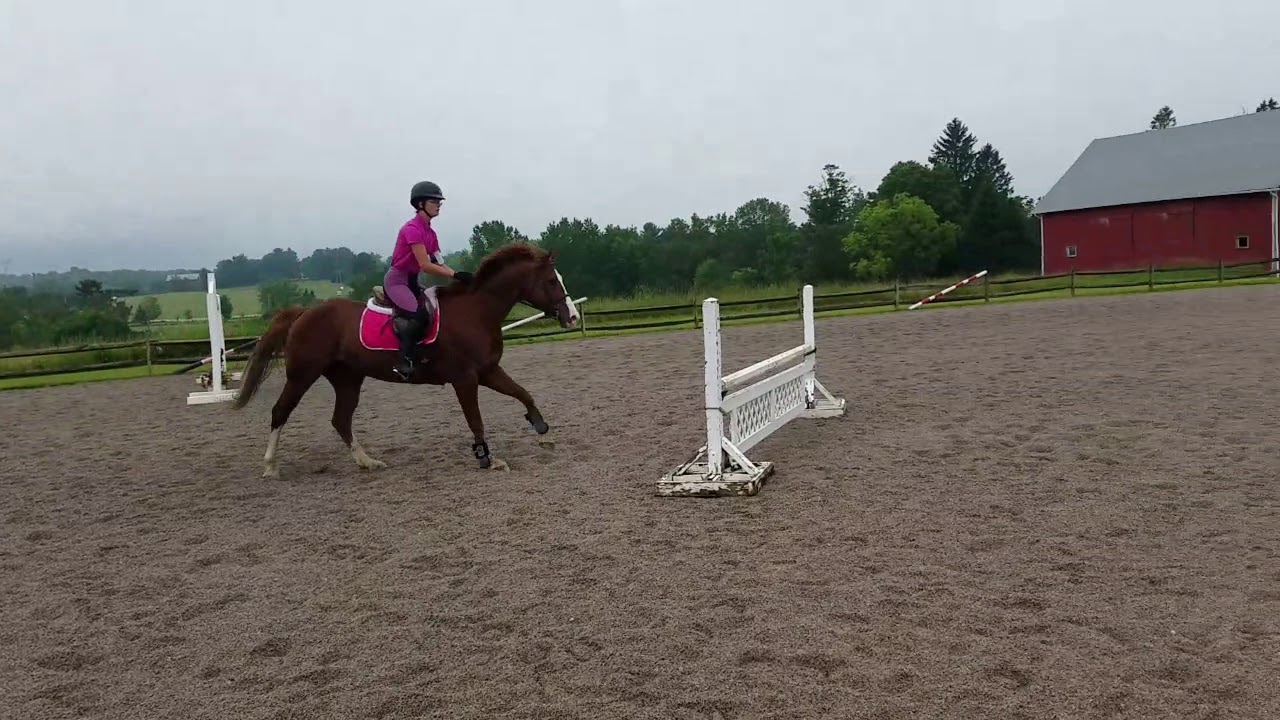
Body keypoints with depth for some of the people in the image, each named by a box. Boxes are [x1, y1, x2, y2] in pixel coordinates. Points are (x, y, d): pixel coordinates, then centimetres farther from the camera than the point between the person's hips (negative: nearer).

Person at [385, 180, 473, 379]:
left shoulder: (430, 232, 10)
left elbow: (439, 263, 6)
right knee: (418, 314, -29)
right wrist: (456, 275, -26)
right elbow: (426, 265, -25)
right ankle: (404, 362, -25)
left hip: (411, 281, 10)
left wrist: (459, 276, -9)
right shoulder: (412, 229, -18)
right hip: (396, 280, -10)